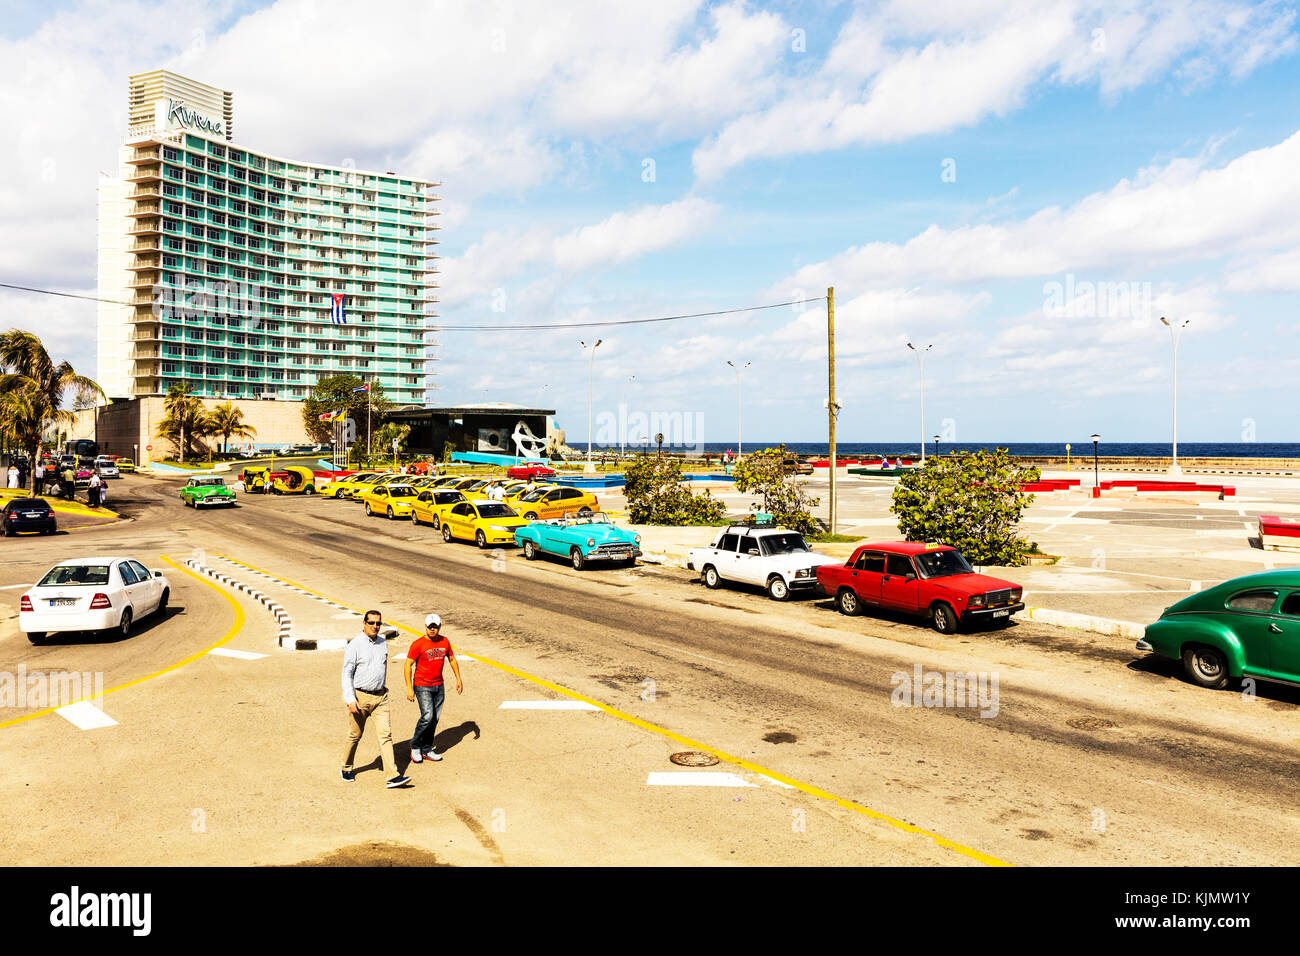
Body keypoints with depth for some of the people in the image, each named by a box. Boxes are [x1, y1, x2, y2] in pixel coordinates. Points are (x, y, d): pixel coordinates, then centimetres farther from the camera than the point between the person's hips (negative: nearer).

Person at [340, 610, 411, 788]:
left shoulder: (383, 642, 8)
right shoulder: (355, 645, -9)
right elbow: (347, 674, -10)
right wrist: (350, 699, -17)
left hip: (380, 697, 4)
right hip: (360, 697, -4)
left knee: (385, 734, -5)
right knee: (355, 735, 10)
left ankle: (393, 776, -10)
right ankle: (346, 769, 34)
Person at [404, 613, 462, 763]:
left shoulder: (445, 642, 3)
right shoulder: (418, 644, -12)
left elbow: (452, 659, 17)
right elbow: (408, 665, -11)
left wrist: (458, 679, 12)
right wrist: (409, 688, -16)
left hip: (439, 686, 5)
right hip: (422, 687, -5)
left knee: (434, 719, 7)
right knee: (427, 716, -17)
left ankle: (427, 750, 19)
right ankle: (415, 746, 4)